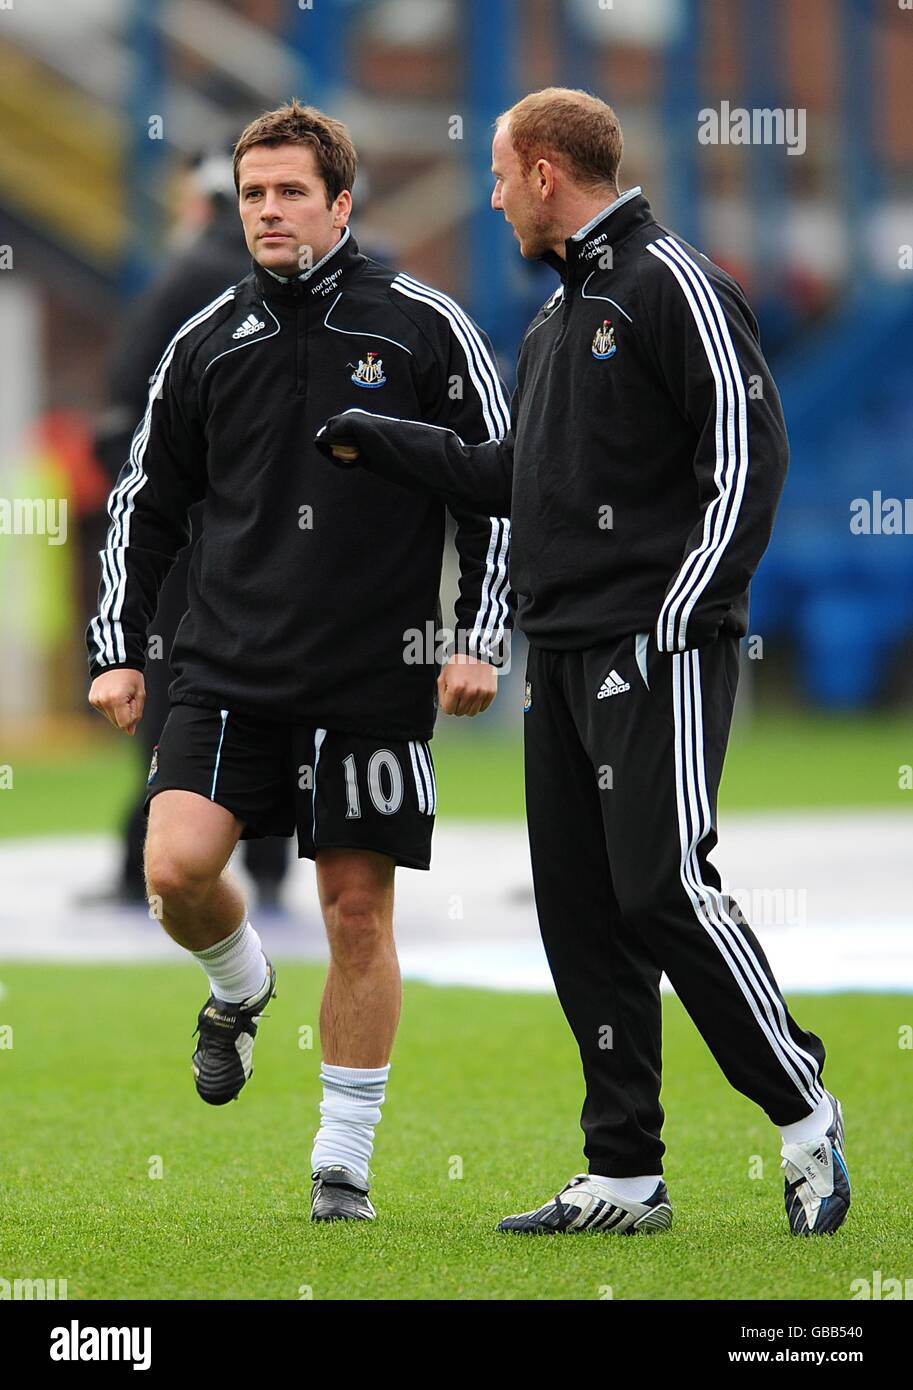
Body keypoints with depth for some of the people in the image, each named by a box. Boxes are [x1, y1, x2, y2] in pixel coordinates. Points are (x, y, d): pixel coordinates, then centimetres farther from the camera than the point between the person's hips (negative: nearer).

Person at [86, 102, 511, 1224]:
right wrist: (115, 649, 9)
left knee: (358, 914, 1)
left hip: (373, 680, -2)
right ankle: (239, 987, 18)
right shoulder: (207, 342, 7)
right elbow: (144, 501, 15)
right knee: (178, 865, -16)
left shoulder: (426, 329, -1)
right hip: (226, 670, 2)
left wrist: (481, 639, -5)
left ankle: (344, 1162, 11)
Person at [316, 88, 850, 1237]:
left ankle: (803, 1114, -1)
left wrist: (683, 614, -18)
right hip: (562, 655, 9)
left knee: (664, 886, -15)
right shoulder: (554, 316, 20)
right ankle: (625, 1174, 8)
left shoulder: (673, 284, -8)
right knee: (580, 910, 5)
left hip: (657, 650, -9)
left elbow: (747, 453, -14)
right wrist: (380, 445, 26)